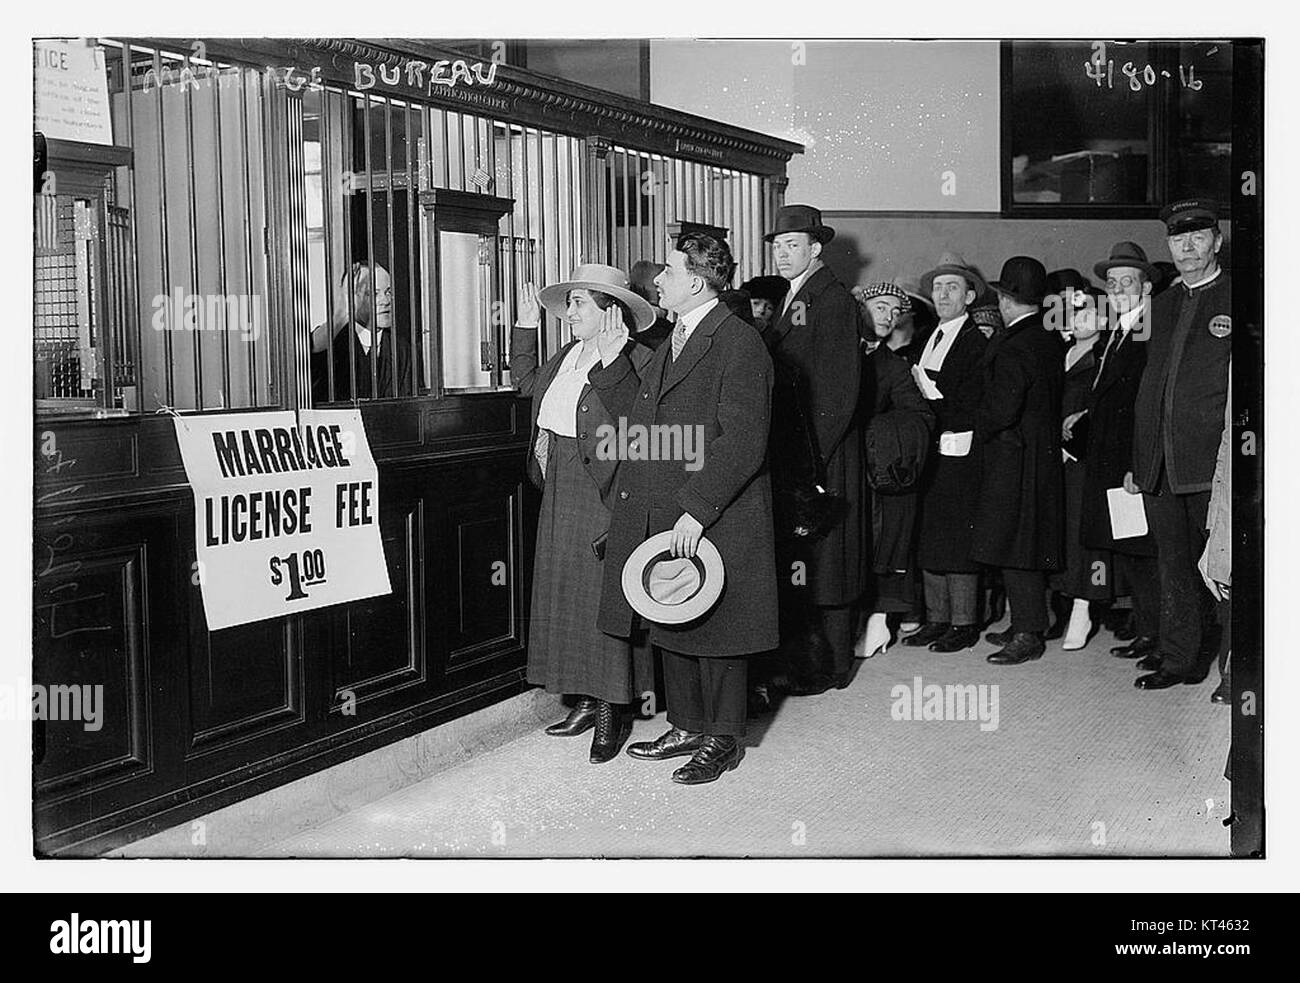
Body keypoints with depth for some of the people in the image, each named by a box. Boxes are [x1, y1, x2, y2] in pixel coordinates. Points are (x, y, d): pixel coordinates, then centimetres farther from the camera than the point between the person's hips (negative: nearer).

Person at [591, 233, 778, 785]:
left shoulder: (739, 345, -14)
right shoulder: (673, 342, 16)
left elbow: (743, 444, -20)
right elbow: (638, 416, 17)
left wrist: (698, 510, -22)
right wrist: (611, 359, 9)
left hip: (716, 524, -9)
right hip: (660, 520, 9)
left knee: (714, 630, 2)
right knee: (670, 627, 16)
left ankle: (722, 741, 16)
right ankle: (687, 727, 30)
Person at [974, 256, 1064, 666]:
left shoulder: (1012, 348, -19)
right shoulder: (1049, 339, 9)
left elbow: (1002, 409, -24)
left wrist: (982, 431, -5)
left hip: (1013, 458, -9)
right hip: (1043, 451, 9)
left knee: (1014, 545, -3)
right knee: (1027, 546, 15)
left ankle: (1028, 636, 1)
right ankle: (1026, 626, 23)